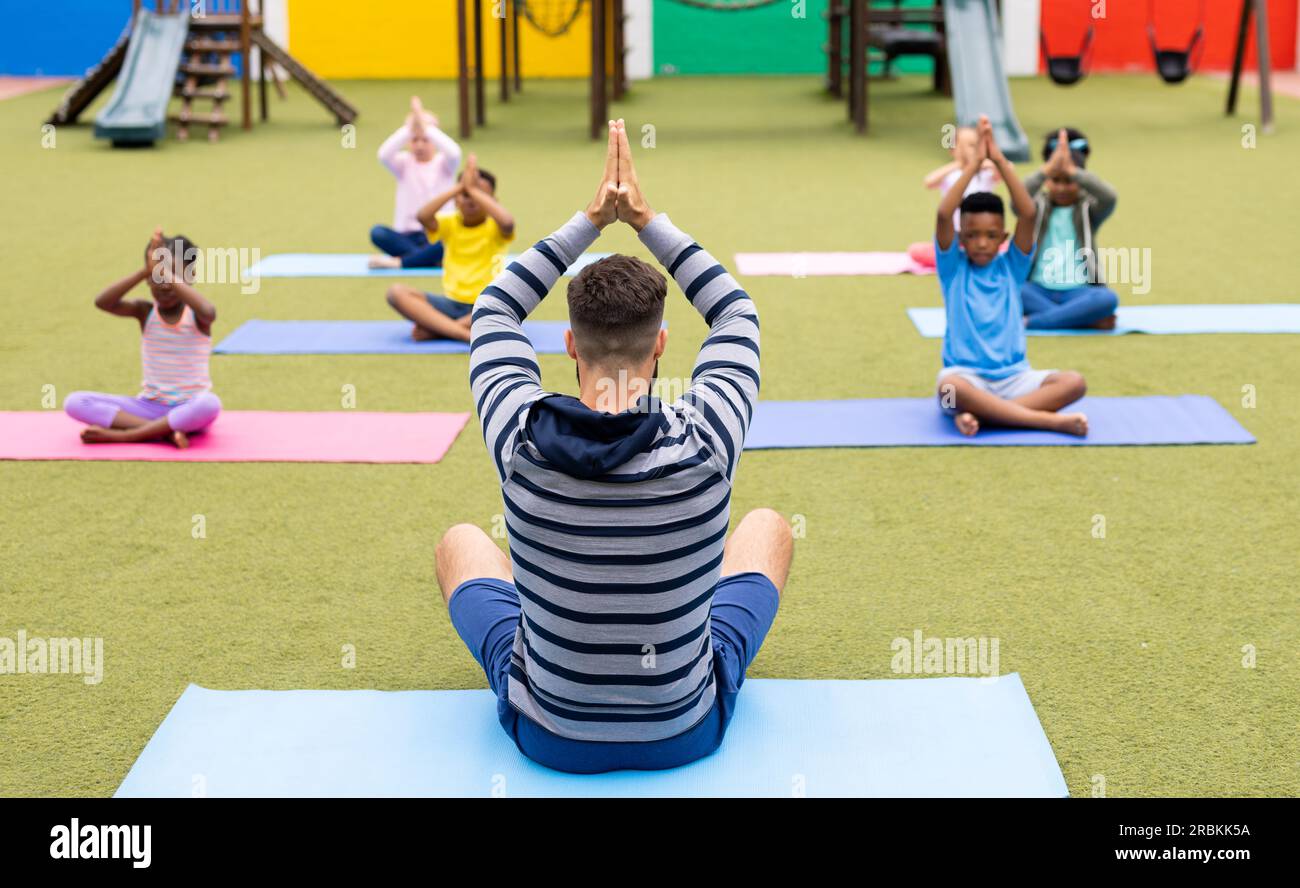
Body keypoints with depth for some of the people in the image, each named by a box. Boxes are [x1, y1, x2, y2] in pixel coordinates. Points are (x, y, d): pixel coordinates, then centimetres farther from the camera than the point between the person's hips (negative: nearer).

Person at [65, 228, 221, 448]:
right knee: (74, 402, -16)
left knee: (210, 405, -41)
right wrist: (145, 270, -24)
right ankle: (165, 432, -26)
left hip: (189, 408, -3)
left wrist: (167, 273, -30)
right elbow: (102, 302, -17)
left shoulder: (196, 316, -6)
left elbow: (208, 312, -33)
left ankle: (119, 435, -27)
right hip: (149, 407, 3)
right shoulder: (145, 311, 2)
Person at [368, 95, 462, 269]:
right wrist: (408, 128, -23)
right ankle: (433, 259, -30)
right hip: (408, 235, 2)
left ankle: (398, 262, -29)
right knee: (377, 233, -28)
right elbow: (384, 155, -16)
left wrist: (426, 127, -23)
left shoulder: (443, 164, 4)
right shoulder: (404, 163, 7)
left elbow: (454, 153, -22)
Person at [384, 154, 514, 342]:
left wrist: (474, 189, -20)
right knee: (396, 292, -20)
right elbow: (423, 216, -17)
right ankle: (464, 333, -32)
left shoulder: (495, 227, -2)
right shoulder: (449, 223, 5)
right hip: (452, 303, 3)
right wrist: (459, 187, -18)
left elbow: (507, 222, -28)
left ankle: (434, 329, -26)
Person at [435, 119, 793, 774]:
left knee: (460, 540, 27)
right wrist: (647, 218, -2)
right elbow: (736, 315, -3)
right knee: (767, 525, 25)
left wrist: (591, 218, -2)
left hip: (549, 736, 0)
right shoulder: (705, 443, -24)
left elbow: (494, 314, -2)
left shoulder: (522, 443, -23)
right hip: (688, 732, 0)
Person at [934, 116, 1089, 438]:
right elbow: (944, 215, -13)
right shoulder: (953, 267, 4)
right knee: (948, 385, -39)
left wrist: (1001, 160, -9)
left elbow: (1028, 214, -6)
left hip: (1012, 378, 3)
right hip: (966, 375, -3)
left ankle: (978, 414, -28)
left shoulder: (1011, 267, 9)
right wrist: (974, 162, -12)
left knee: (1073, 382, -23)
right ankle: (1048, 419, -33)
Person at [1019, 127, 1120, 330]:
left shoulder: (1089, 209, 7)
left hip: (1078, 291, 0)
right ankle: (1088, 319, -29)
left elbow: (1110, 198, -17)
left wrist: (1071, 170, -23)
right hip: (1039, 290, 0)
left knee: (1108, 298, -33)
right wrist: (1048, 169, -27)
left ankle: (1033, 321, -27)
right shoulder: (1039, 206, 8)